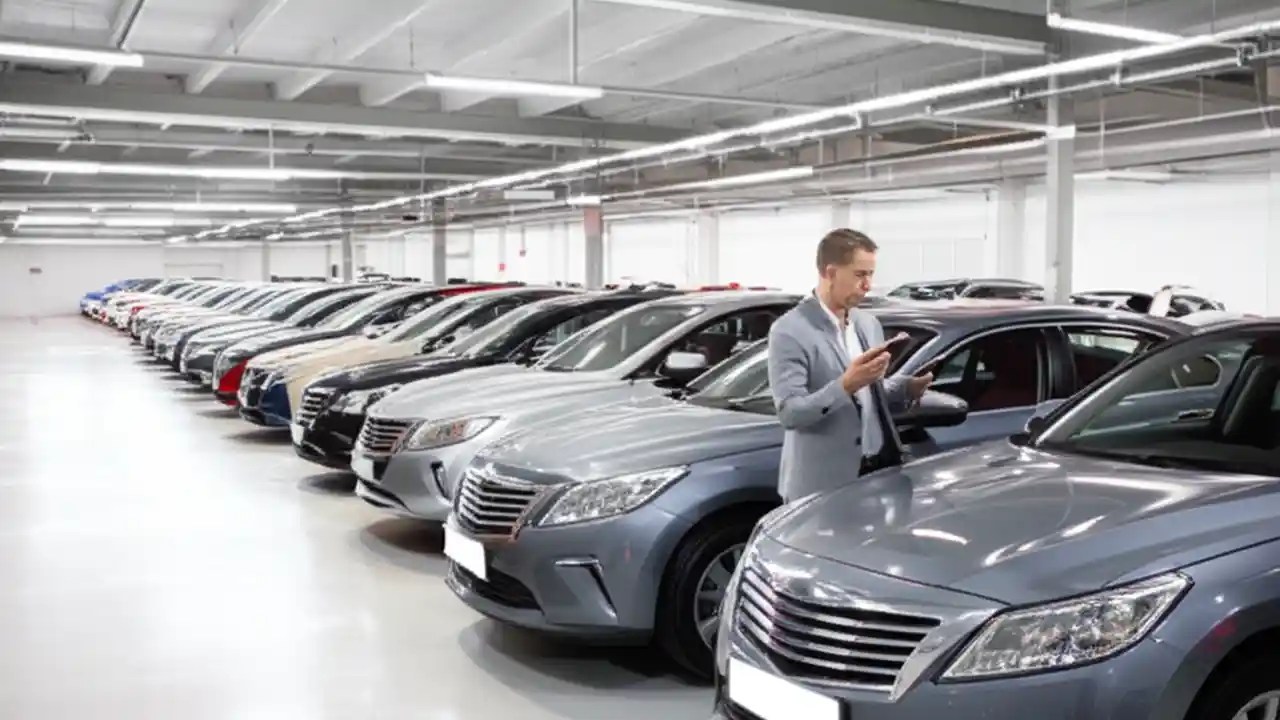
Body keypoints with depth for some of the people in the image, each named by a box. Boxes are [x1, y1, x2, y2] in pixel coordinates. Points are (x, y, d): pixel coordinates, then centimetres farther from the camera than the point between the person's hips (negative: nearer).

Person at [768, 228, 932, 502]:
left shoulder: (869, 324, 13)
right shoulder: (790, 331, -11)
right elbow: (789, 412, -17)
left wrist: (908, 387, 0)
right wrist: (846, 385, -28)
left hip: (880, 470, 6)